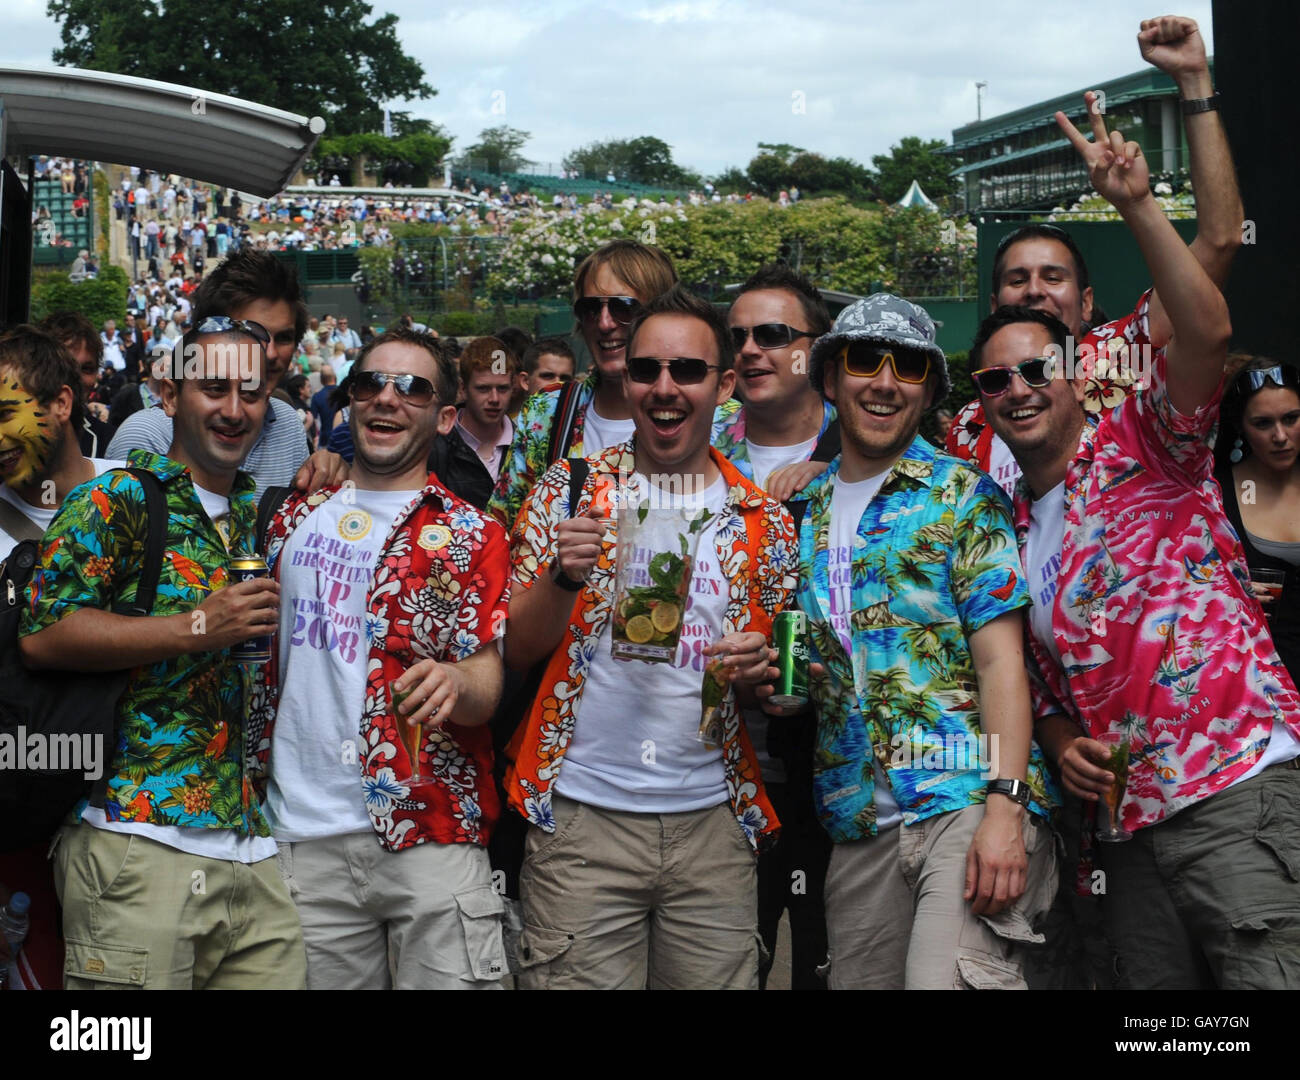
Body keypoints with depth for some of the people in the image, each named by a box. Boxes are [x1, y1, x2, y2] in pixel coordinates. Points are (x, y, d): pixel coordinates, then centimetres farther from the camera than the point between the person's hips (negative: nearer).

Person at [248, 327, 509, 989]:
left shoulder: (470, 536, 0)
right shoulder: (296, 517, 11)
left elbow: (486, 686, -7)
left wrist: (456, 684, -30)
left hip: (431, 836, -3)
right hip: (305, 835, 3)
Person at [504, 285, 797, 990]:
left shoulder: (763, 523, 6)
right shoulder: (570, 489, 3)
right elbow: (516, 652, 1)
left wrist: (757, 675, -8)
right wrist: (565, 576, -17)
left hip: (713, 822, 2)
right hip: (581, 822, -2)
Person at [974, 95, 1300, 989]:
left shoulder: (1142, 448, 1)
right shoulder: (1007, 531, 16)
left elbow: (1208, 334, -18)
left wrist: (1136, 206, -24)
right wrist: (1063, 743, 2)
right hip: (1125, 812, 7)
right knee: (1156, 978, 11)